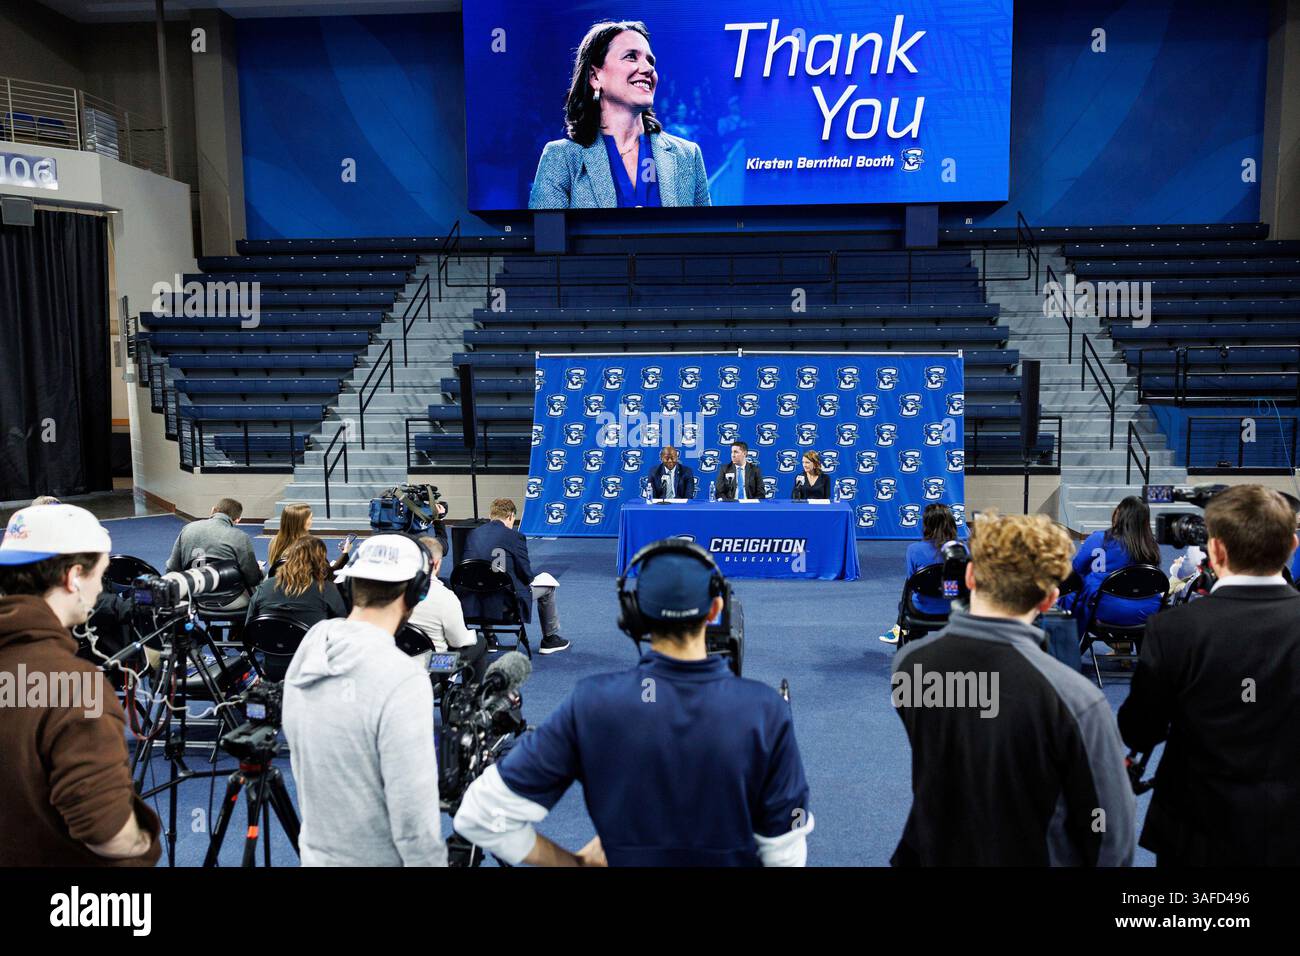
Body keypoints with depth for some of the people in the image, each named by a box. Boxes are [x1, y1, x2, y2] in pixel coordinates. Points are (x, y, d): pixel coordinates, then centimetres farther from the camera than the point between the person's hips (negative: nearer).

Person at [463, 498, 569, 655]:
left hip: (473, 605, 5)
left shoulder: (472, 534, 4)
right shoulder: (515, 536, -10)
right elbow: (527, 575, -6)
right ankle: (550, 639, 29)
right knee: (547, 586, 18)